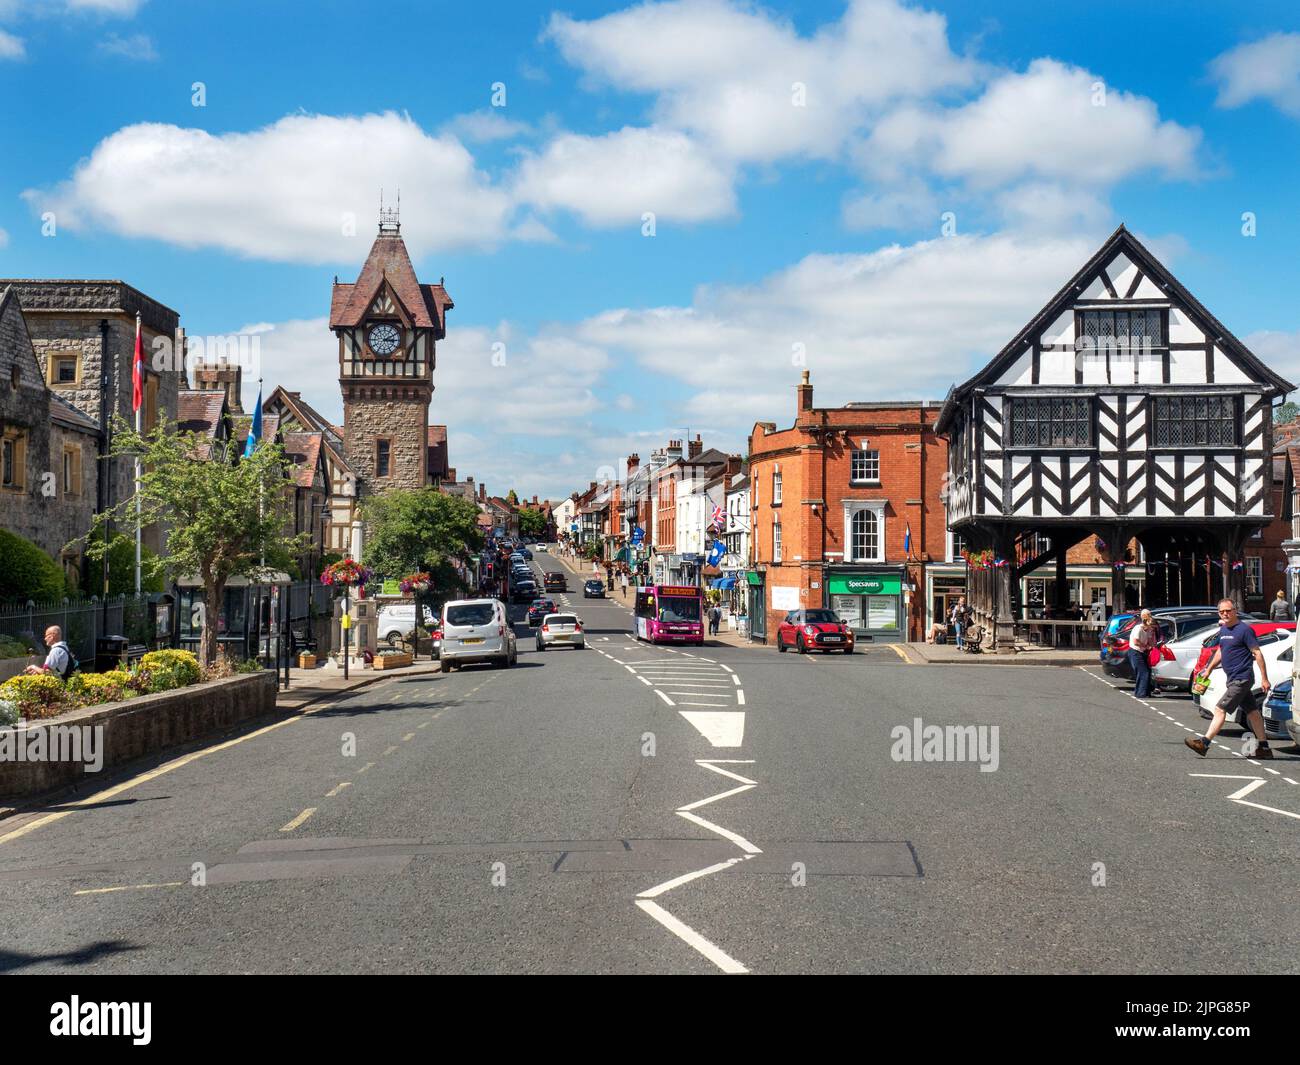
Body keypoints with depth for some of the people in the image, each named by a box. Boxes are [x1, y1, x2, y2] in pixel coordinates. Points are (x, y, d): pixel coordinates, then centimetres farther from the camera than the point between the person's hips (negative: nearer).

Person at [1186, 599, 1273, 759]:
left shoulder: (1244, 629, -13)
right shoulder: (1223, 630, 11)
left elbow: (1258, 654, -13)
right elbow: (1221, 651, 27)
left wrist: (1265, 679, -15)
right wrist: (1209, 669, 26)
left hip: (1242, 678, -8)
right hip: (1233, 678, 8)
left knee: (1220, 709, -13)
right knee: (1252, 711, 13)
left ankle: (1204, 743, -16)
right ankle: (1264, 747, 20)